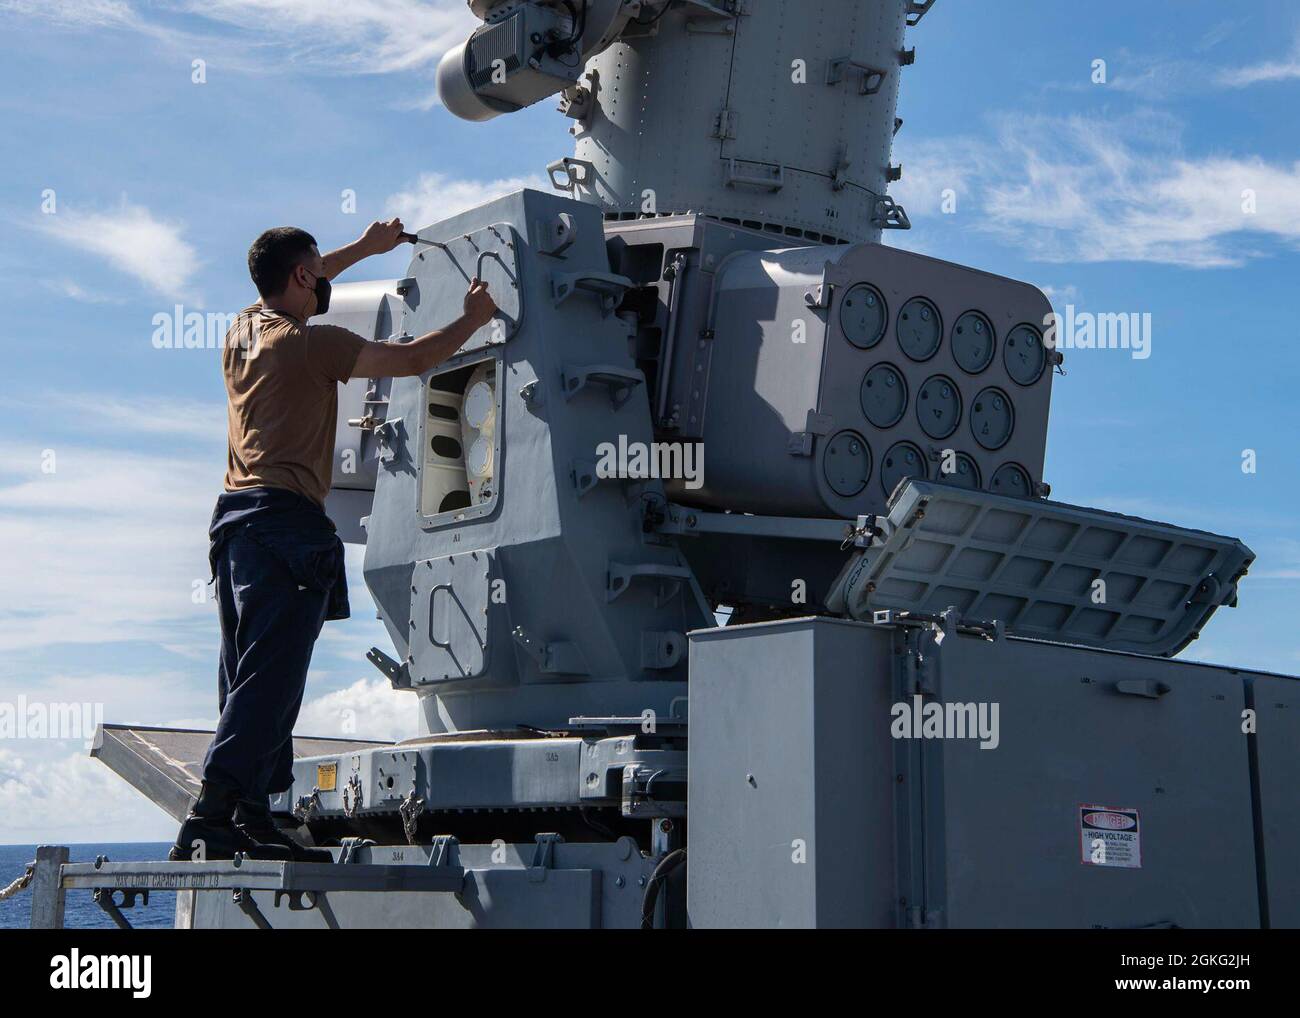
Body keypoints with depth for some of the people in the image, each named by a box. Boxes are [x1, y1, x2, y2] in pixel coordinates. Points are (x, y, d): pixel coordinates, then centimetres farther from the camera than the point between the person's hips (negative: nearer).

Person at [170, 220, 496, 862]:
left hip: (234, 516, 9)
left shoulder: (243, 331, 16)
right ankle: (210, 820, -20)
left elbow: (293, 290, 38)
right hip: (286, 519, -9)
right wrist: (473, 319, 14)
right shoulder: (312, 342, -7)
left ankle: (251, 819, 6)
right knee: (269, 681, -13)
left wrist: (367, 248, 45)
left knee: (252, 681, 9)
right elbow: (413, 360, -2)